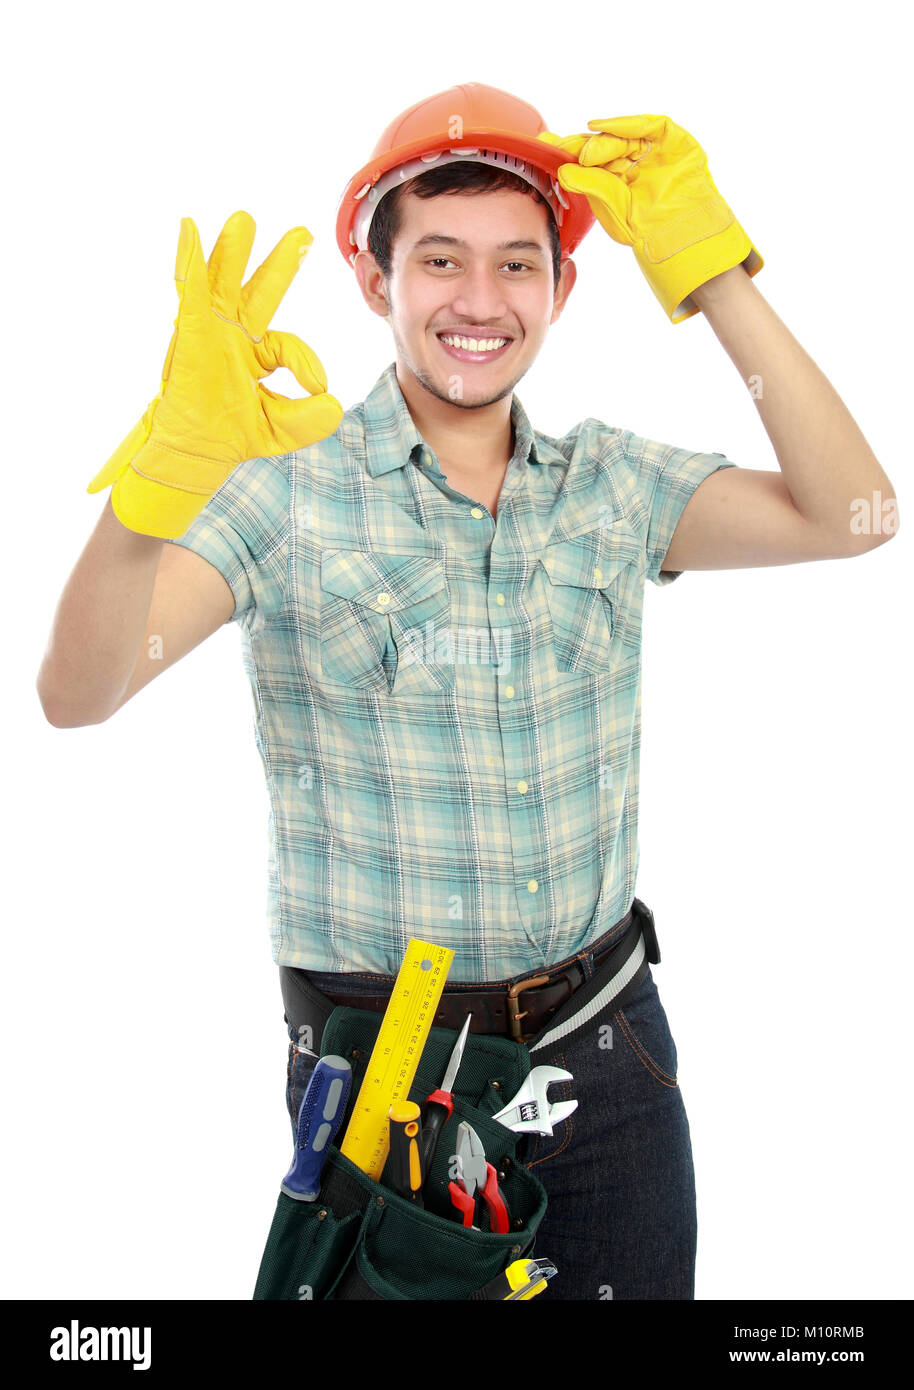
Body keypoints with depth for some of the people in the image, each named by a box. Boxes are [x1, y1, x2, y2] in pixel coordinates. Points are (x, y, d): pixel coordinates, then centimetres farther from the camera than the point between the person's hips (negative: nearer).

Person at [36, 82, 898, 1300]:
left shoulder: (612, 485, 1)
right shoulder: (288, 486, -10)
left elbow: (849, 516, -10)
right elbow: (78, 693, -21)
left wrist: (715, 274, -15)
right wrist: (165, 476, -39)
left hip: (608, 1045, 3)